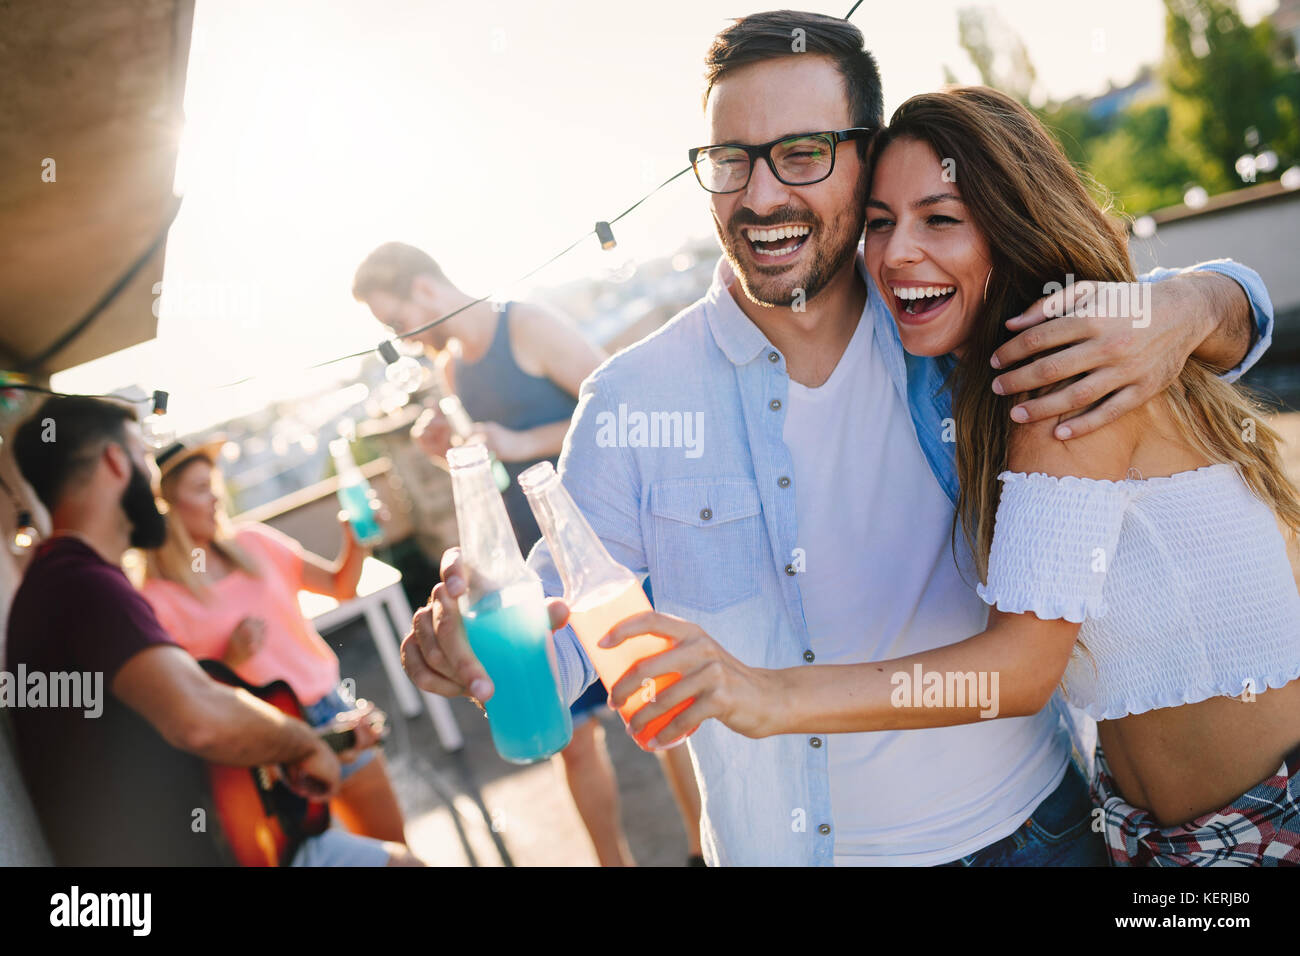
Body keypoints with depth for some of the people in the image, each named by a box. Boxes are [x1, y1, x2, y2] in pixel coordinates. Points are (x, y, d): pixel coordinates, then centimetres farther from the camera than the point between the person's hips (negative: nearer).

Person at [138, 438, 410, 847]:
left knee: (397, 845, 11)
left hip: (331, 706, 5)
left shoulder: (252, 543, 4)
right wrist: (230, 660, -22)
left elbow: (341, 587, 9)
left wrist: (356, 545, -9)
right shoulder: (157, 601, -10)